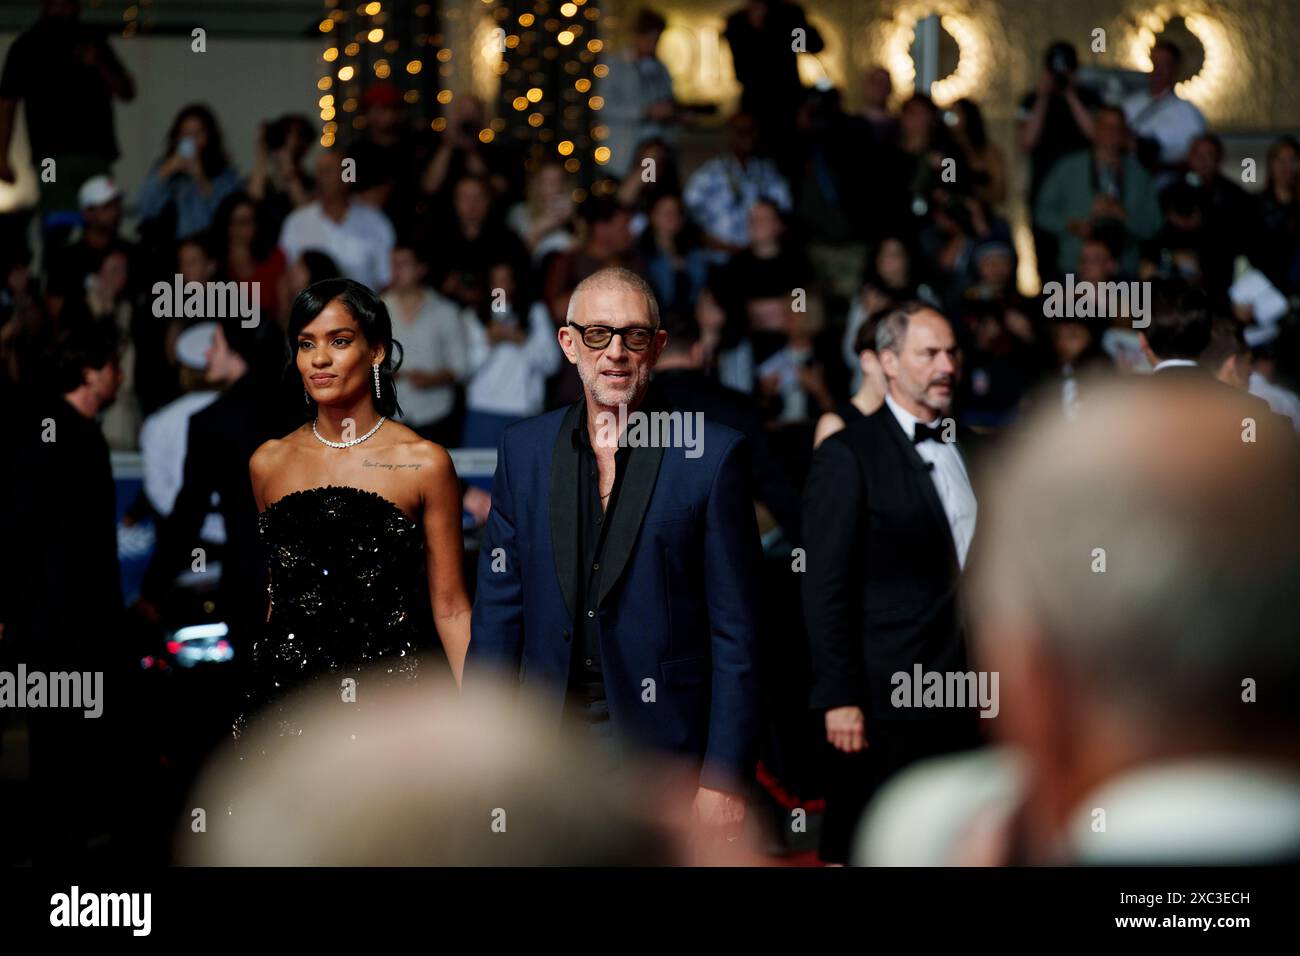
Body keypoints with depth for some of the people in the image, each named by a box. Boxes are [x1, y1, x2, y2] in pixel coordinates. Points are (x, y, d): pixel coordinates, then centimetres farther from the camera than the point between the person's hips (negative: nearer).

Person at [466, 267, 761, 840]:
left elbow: (734, 634, -5)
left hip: (664, 744, -3)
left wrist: (724, 778, -10)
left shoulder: (712, 456, -4)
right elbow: (499, 610, 9)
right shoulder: (524, 450, 8)